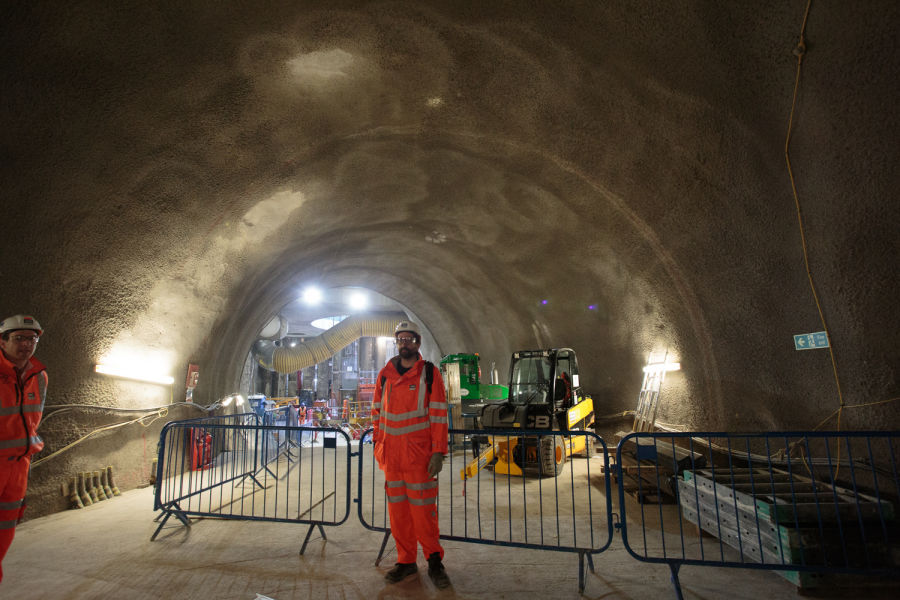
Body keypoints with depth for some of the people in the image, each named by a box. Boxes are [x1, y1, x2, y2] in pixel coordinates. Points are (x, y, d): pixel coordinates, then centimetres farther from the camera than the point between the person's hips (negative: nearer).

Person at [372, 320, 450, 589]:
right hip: (391, 454, 4)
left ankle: (434, 560, 19)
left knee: (423, 509, 1)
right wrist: (377, 443, 9)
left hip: (419, 455, -4)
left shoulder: (429, 372, -4)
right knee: (397, 509, 11)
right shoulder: (385, 374, 8)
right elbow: (377, 410, 15)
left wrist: (438, 452, -11)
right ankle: (406, 561, 26)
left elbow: (438, 413, -6)